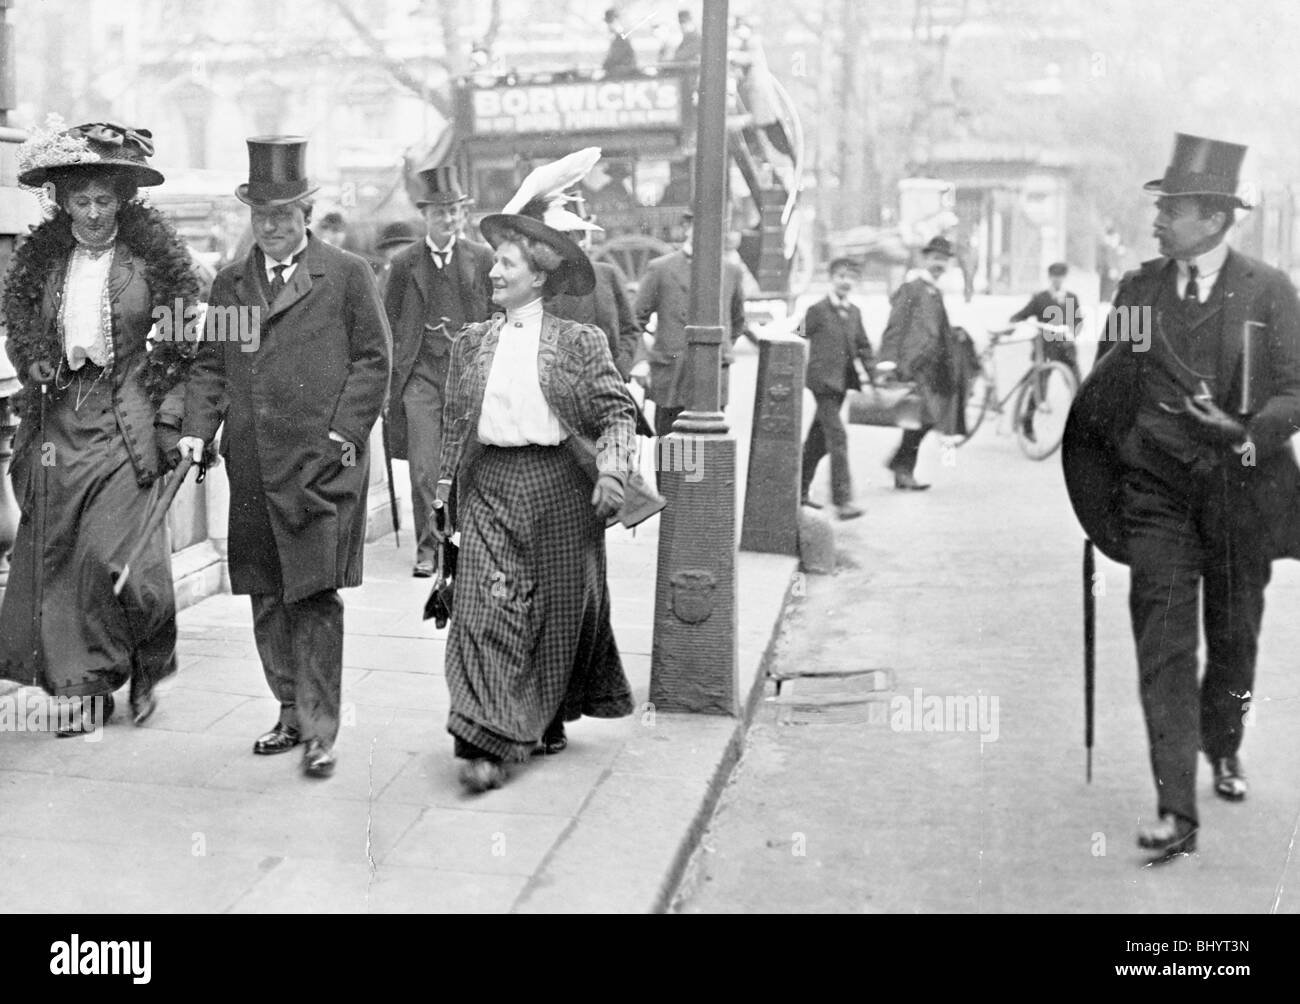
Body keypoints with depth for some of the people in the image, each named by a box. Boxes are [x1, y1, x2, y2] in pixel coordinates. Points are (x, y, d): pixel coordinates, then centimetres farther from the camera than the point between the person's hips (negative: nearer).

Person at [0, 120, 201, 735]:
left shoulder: (153, 256, -1)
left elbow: (184, 346, -1)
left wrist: (172, 423, -6)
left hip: (127, 425, -4)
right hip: (58, 425, 4)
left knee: (113, 554, -11)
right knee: (53, 554, 1)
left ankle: (148, 663, 15)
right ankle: (81, 689, 10)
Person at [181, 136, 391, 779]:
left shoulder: (348, 275, 4)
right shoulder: (229, 284, 16)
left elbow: (373, 361, 2)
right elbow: (209, 364, 16)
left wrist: (342, 434, -8)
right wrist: (196, 430, 1)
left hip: (323, 463, -5)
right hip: (252, 466, 5)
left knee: (315, 595, -8)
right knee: (266, 598, 9)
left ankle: (320, 731, -2)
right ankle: (292, 712, 23)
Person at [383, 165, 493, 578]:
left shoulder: (482, 258, 6)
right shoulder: (404, 263, 5)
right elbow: (387, 326, 9)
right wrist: (386, 381, 5)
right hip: (421, 374, 0)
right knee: (424, 469, -6)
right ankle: (427, 547, 4)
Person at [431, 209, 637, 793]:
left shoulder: (578, 342, 1)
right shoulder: (470, 343, 10)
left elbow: (618, 410, 0)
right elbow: (453, 422, 15)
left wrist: (612, 467, -16)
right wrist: (444, 494, 13)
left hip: (559, 486, -1)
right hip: (489, 485, 1)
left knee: (560, 610, 8)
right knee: (488, 608, -10)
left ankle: (548, 720, 30)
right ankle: (486, 747, -12)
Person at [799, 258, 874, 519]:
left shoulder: (854, 312, 12)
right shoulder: (818, 310, -7)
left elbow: (863, 346, 17)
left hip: (842, 381, 7)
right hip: (822, 380, -7)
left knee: (818, 439, 15)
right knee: (837, 436, -14)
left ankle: (800, 489, 29)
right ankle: (842, 500, -16)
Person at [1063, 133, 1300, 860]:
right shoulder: (1139, 289, 5)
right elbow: (1109, 392, 11)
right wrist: (1103, 482, 3)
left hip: (1241, 489, -1)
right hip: (1158, 492, 1)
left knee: (1234, 637, 14)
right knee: (1164, 645, -8)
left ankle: (1224, 748, 43)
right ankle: (1176, 810, -7)